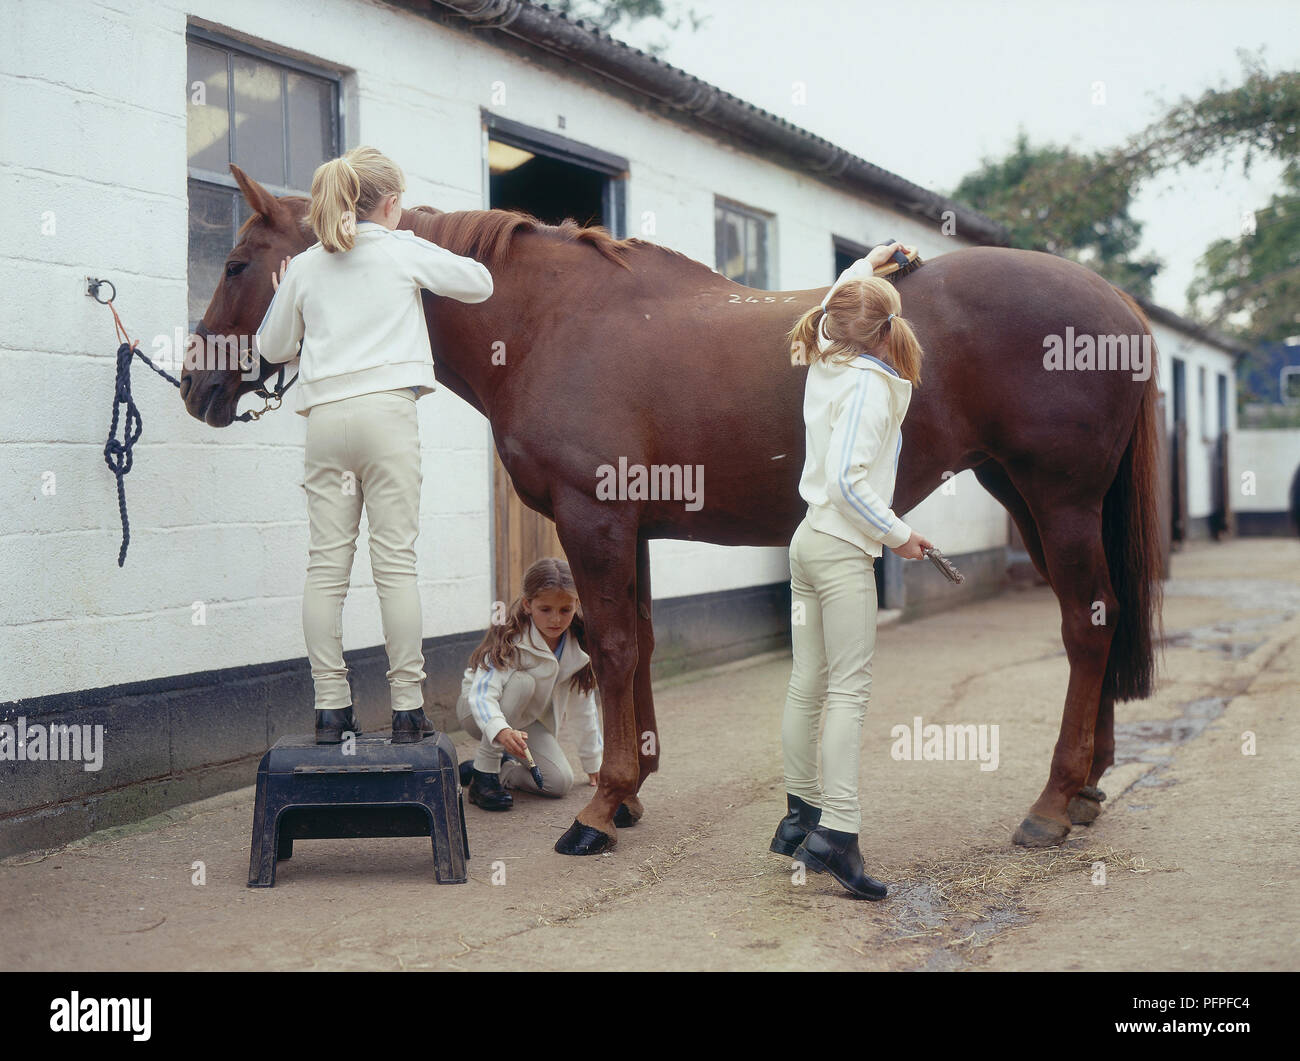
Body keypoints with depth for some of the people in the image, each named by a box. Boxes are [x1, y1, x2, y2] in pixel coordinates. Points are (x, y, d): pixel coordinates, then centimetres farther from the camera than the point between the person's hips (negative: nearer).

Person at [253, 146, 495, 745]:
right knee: (395, 561, -3)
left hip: (325, 417, 3)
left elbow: (273, 348, 20)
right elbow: (481, 284, 14)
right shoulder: (404, 251, 5)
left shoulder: (305, 268, 13)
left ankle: (330, 708, 5)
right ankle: (407, 708, -1)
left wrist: (284, 296, 38)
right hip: (387, 411, -3)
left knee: (326, 564, 4)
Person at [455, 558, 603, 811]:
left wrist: (593, 762, 4)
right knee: (523, 680, -36)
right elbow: (482, 694, -41)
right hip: (478, 710, -5)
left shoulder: (577, 644, -13)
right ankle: (484, 773, -27)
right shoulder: (510, 641, -29)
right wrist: (501, 731, -61)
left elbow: (583, 702, -1)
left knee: (560, 781, -18)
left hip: (527, 719, 5)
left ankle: (500, 769, 9)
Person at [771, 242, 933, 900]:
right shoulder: (870, 384, -14)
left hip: (810, 541, 9)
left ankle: (800, 815, 20)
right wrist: (898, 535, -11)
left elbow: (835, 303, 33)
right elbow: (848, 480, -21)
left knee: (807, 686, 12)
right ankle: (837, 836, -17)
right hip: (843, 549, -9)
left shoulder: (825, 364, 9)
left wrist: (872, 260, 45)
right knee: (849, 691, -11)